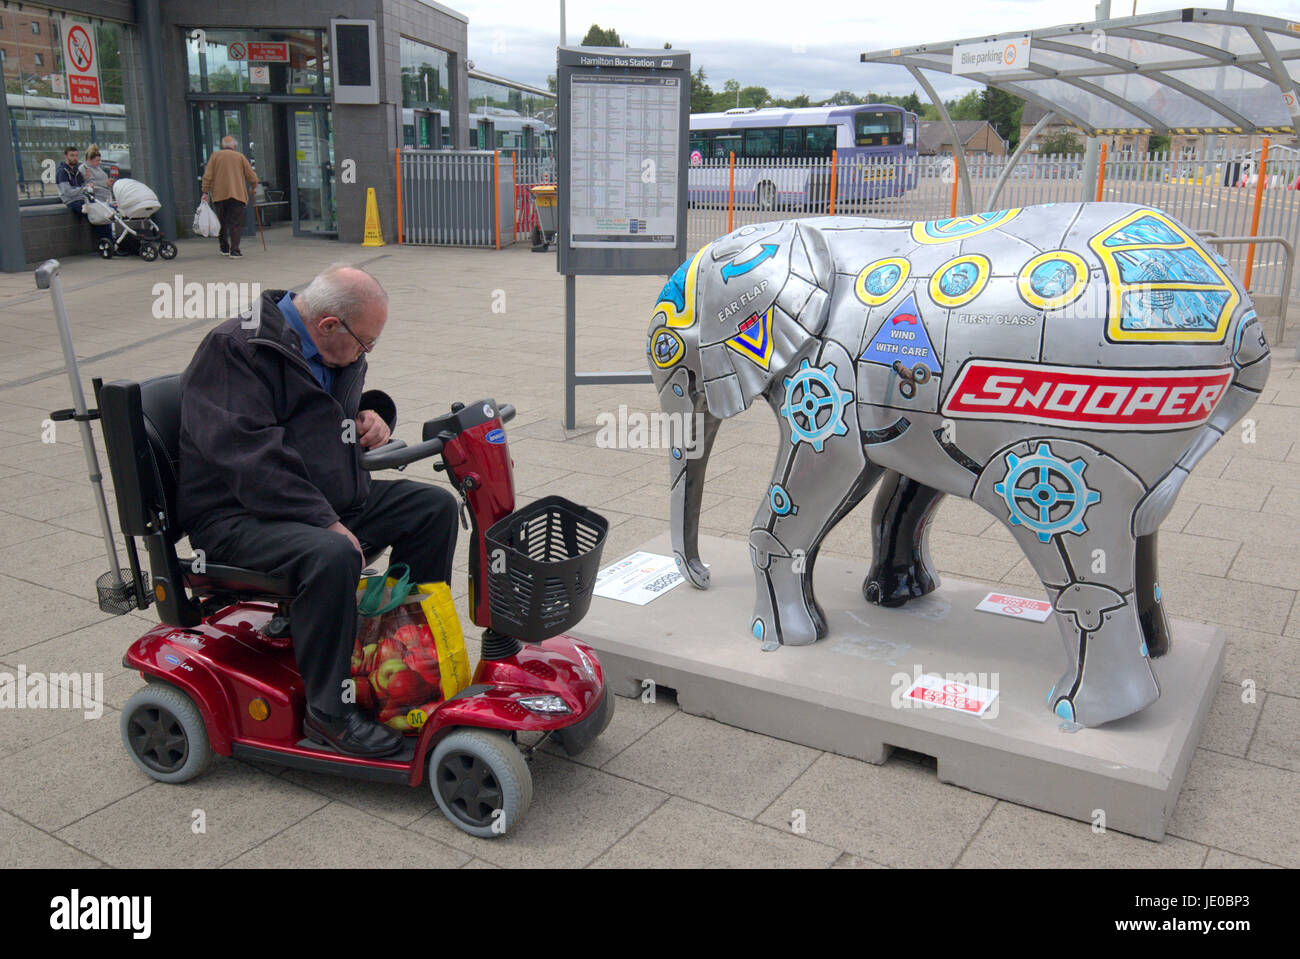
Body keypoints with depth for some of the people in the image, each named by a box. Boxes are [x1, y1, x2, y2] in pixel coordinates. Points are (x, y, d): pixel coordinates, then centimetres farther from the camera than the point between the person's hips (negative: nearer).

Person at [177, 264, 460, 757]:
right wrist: (326, 523, -30)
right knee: (330, 555, -38)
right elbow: (251, 459, -28)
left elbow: (345, 406, 29)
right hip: (238, 518, -9)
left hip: (332, 501, 9)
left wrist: (372, 414, 3)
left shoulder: (335, 349, 9)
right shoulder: (235, 351, -19)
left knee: (434, 507, 1)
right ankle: (327, 711, -21)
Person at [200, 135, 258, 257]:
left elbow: (208, 176, 1)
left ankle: (224, 249, 19)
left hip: (219, 195, 2)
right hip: (237, 194, -2)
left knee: (221, 223, 14)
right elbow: (252, 176, 4)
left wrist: (205, 192, 1)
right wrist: (253, 187, 23)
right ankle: (234, 250, -13)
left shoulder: (215, 155, 9)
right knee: (236, 223, -2)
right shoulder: (240, 157, 7)